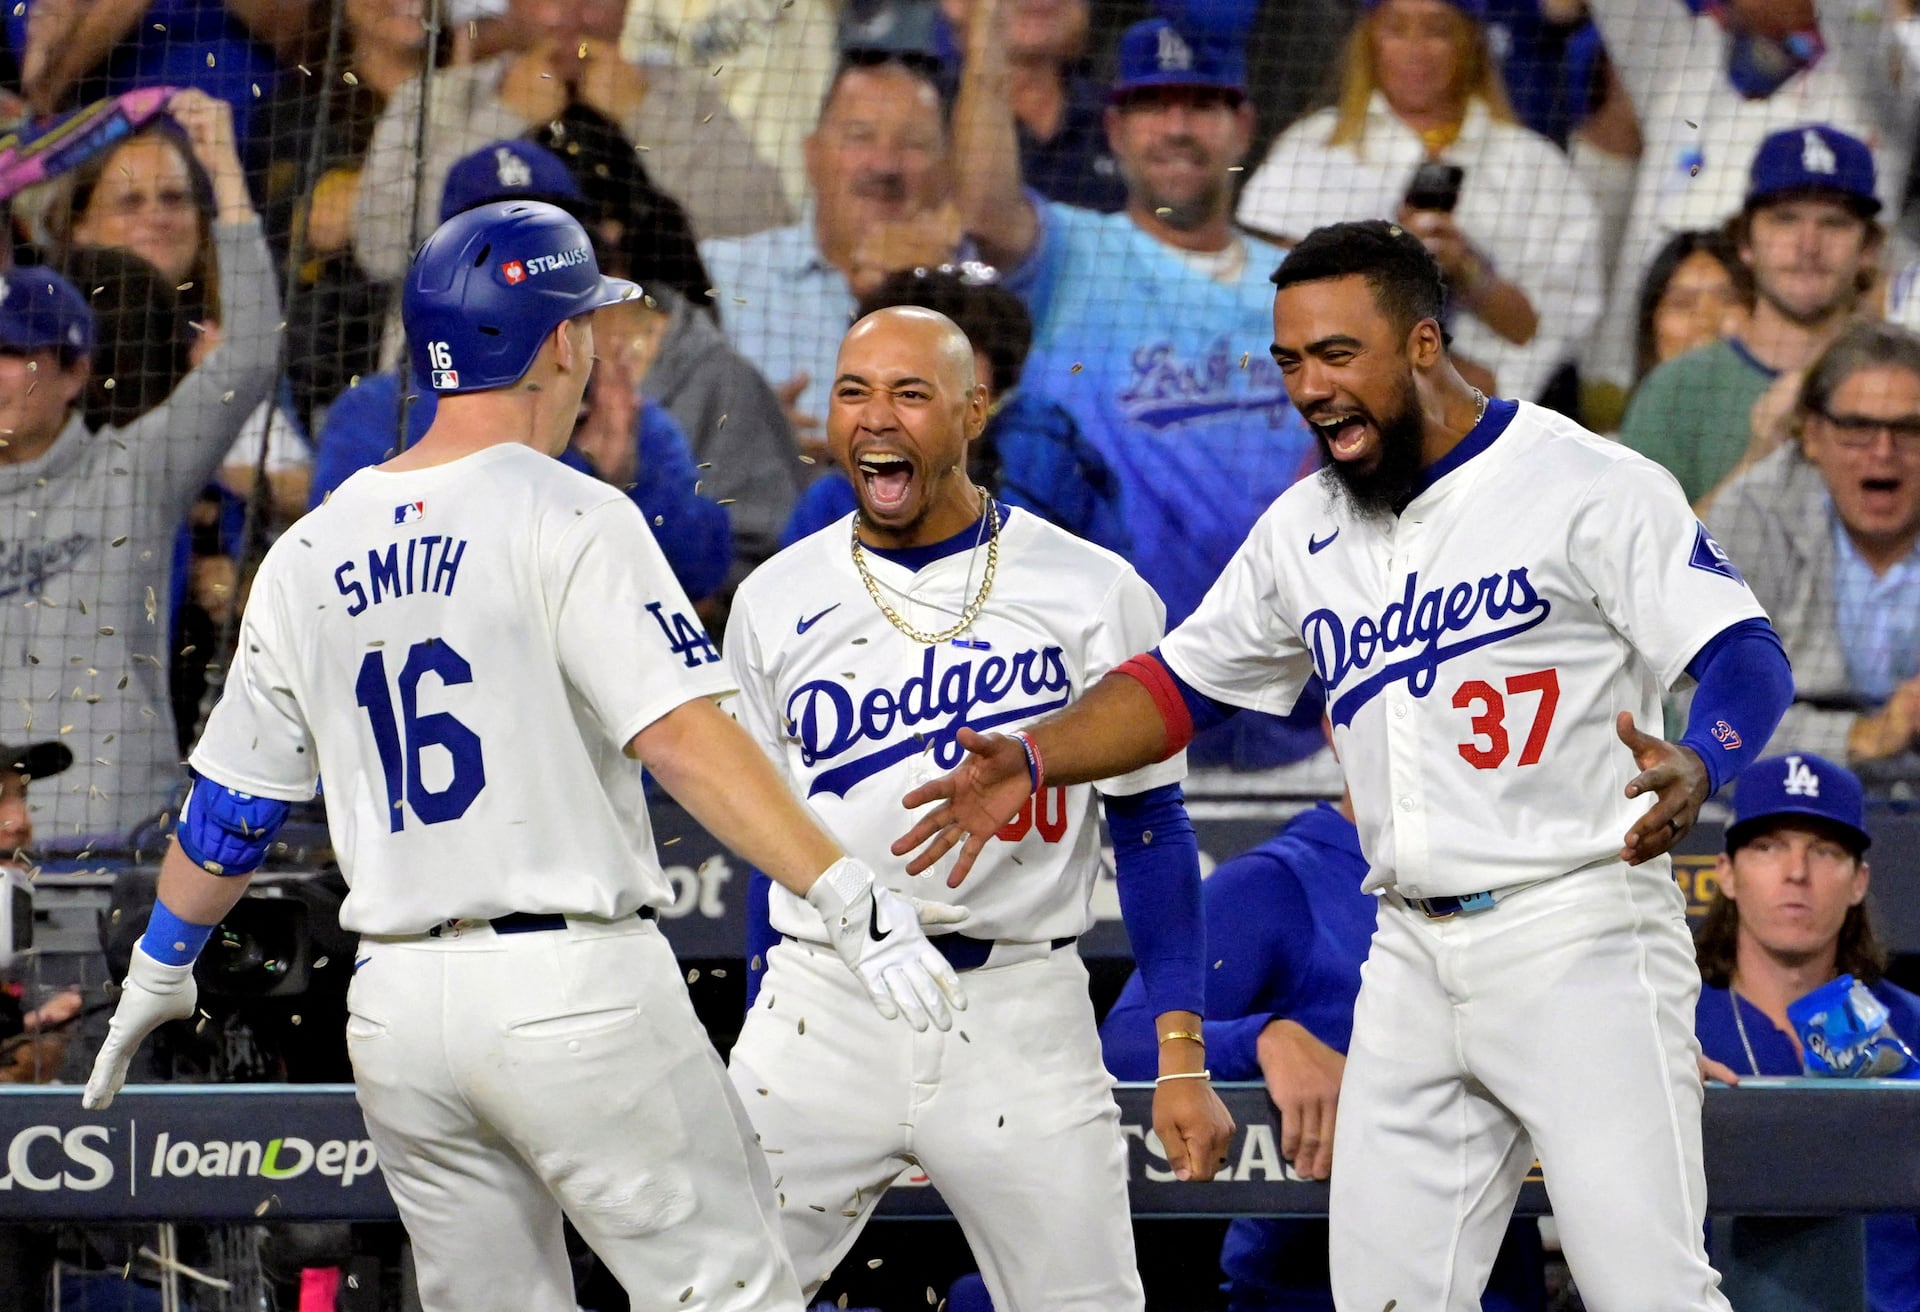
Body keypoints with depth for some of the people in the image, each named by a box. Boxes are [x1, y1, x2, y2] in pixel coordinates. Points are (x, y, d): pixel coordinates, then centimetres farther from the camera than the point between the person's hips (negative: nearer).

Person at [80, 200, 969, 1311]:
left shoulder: (309, 555, 11)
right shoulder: (567, 519, -7)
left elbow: (229, 810, 17)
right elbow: (684, 741, -19)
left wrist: (160, 971, 33)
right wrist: (852, 901, -23)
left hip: (396, 1005, 6)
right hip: (573, 989, -6)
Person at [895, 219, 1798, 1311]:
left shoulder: (1589, 485, -7)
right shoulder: (1304, 531, 13)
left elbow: (1749, 658, -14)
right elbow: (1181, 684, 22)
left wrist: (1695, 767, -35)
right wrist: (1032, 761, 5)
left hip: (1581, 943, -6)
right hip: (1413, 963, 6)